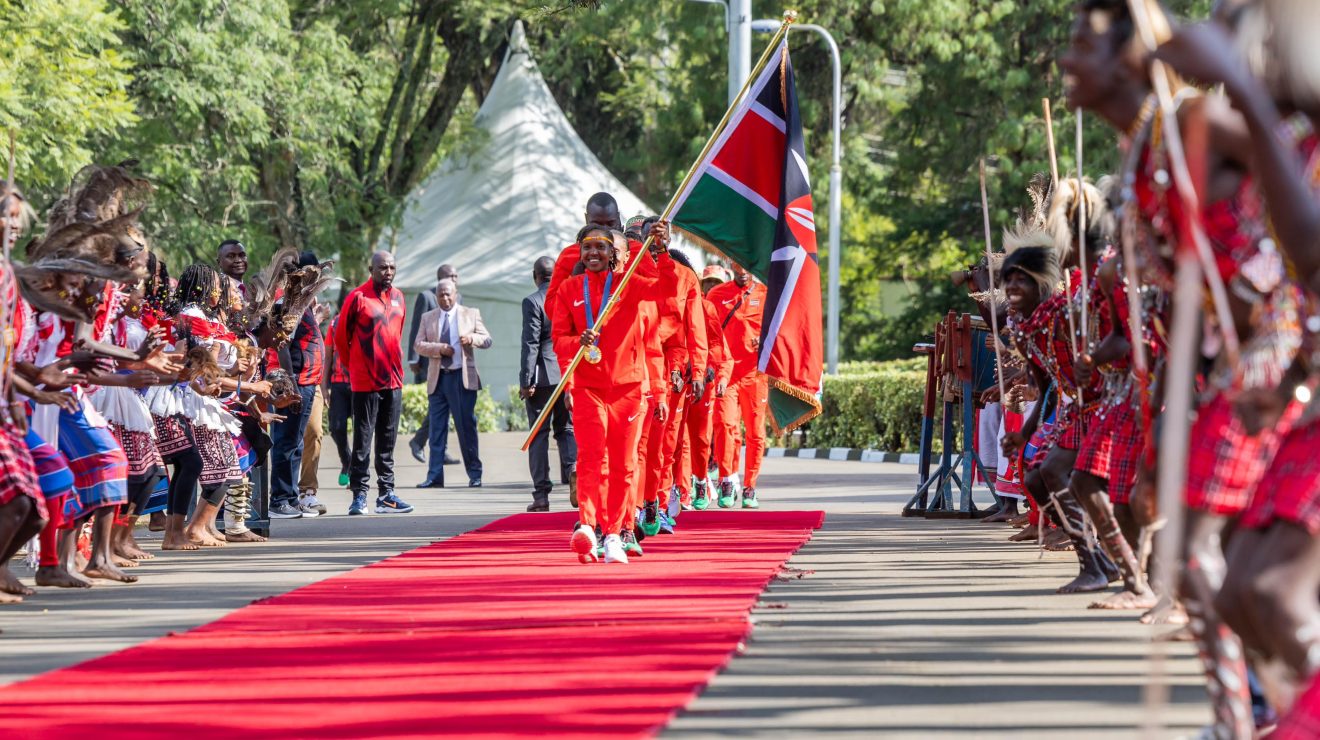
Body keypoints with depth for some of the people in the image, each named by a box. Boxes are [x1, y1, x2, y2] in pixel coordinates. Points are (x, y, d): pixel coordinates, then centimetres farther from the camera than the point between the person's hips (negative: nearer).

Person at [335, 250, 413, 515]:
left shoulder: (398, 297, 11)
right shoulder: (358, 297, -8)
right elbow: (341, 337, -2)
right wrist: (354, 365, 6)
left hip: (393, 380, 6)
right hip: (366, 381, -6)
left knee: (388, 439, 10)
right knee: (363, 439, -3)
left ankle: (386, 494, 14)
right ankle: (359, 495, -2)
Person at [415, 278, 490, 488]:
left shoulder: (471, 314, 8)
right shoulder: (428, 318, 12)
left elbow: (487, 340, 5)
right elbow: (418, 345, 5)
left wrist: (472, 338, -17)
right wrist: (439, 348, -13)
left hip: (462, 377, -2)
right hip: (438, 378, 2)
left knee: (467, 427, -2)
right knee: (437, 428, 1)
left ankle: (474, 474, 5)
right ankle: (435, 476, 1)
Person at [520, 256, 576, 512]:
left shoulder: (532, 302, -9)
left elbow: (530, 343, -13)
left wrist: (526, 381, -10)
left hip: (543, 375, -4)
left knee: (539, 434, 3)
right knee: (566, 427, 14)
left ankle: (541, 494, 3)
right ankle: (573, 465, -15)